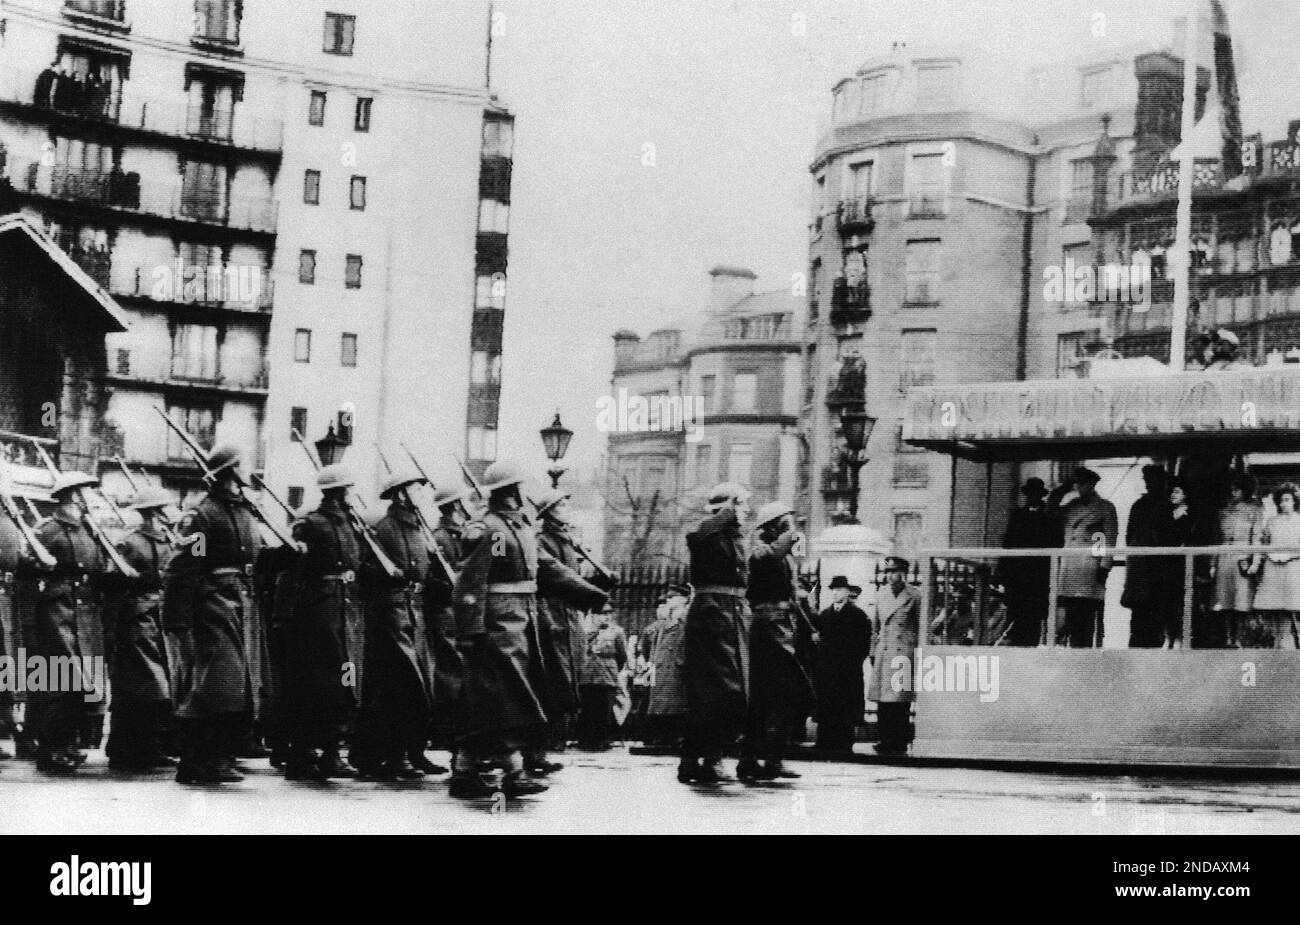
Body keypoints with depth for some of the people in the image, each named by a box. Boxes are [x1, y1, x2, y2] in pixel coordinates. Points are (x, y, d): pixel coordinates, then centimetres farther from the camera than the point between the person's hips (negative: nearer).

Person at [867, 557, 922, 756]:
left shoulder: (914, 596, -3)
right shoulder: (881, 594, 11)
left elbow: (920, 628, 1)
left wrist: (919, 655, -1)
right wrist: (873, 652, 14)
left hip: (904, 652, -5)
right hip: (883, 653, 5)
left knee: (901, 700, -5)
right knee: (882, 702, 2)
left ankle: (900, 743, 1)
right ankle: (885, 741, 8)